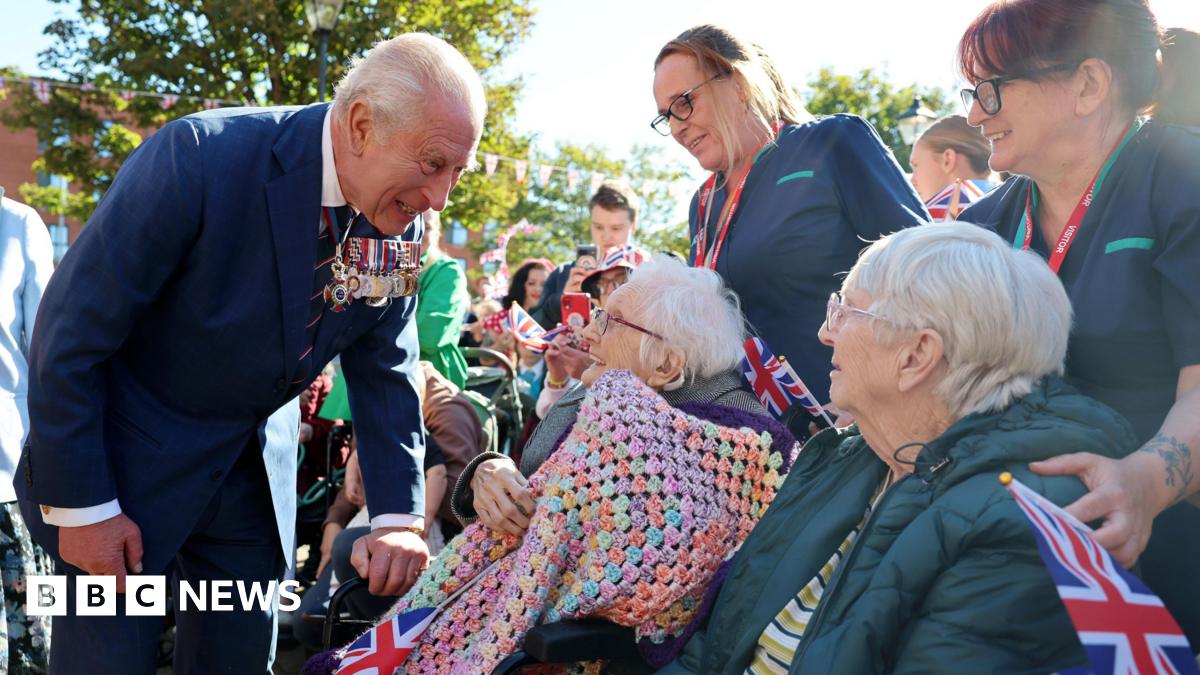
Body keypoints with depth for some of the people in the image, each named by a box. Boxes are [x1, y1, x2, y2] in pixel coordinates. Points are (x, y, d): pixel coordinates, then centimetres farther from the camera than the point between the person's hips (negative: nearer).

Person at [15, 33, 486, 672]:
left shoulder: (397, 223, -10)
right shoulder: (199, 157, -28)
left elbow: (384, 372, -2)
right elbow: (70, 332, -21)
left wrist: (397, 515, -13)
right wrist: (81, 504, -17)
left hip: (254, 468, 5)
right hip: (128, 449, -5)